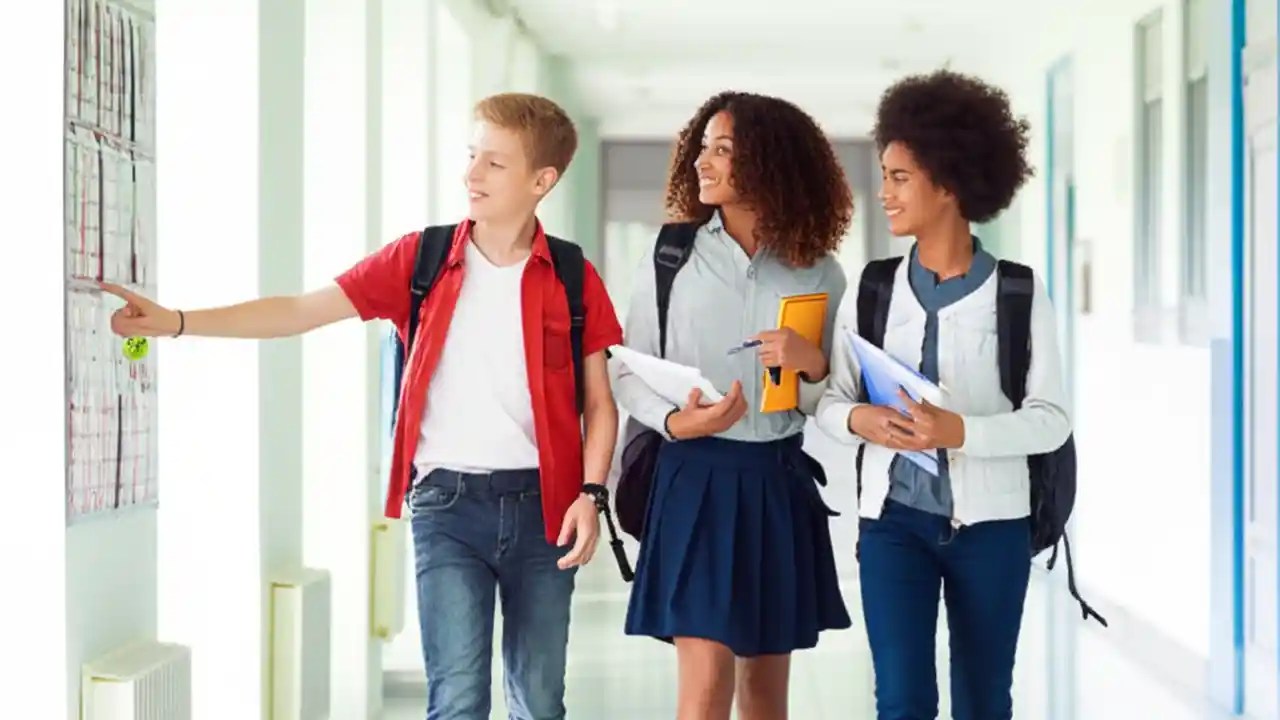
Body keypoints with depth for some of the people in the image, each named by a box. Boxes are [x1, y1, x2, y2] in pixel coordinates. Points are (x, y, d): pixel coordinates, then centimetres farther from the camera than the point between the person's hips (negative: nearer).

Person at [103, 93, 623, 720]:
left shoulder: (573, 280, 1)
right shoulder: (419, 260, 1)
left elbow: (599, 403, 6)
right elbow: (302, 310, -3)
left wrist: (590, 493, -8)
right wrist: (176, 322, -11)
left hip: (540, 504, 1)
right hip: (448, 503, -1)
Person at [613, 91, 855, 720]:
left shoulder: (818, 271, 3)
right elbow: (628, 373, 1)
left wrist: (812, 365, -15)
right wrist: (674, 421, -18)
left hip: (782, 483, 2)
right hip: (697, 478, -2)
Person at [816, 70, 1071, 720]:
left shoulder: (1019, 294, -5)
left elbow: (1051, 419, -9)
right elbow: (828, 401, 5)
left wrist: (961, 431, -23)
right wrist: (858, 420, -18)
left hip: (989, 522, -1)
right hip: (893, 519, 1)